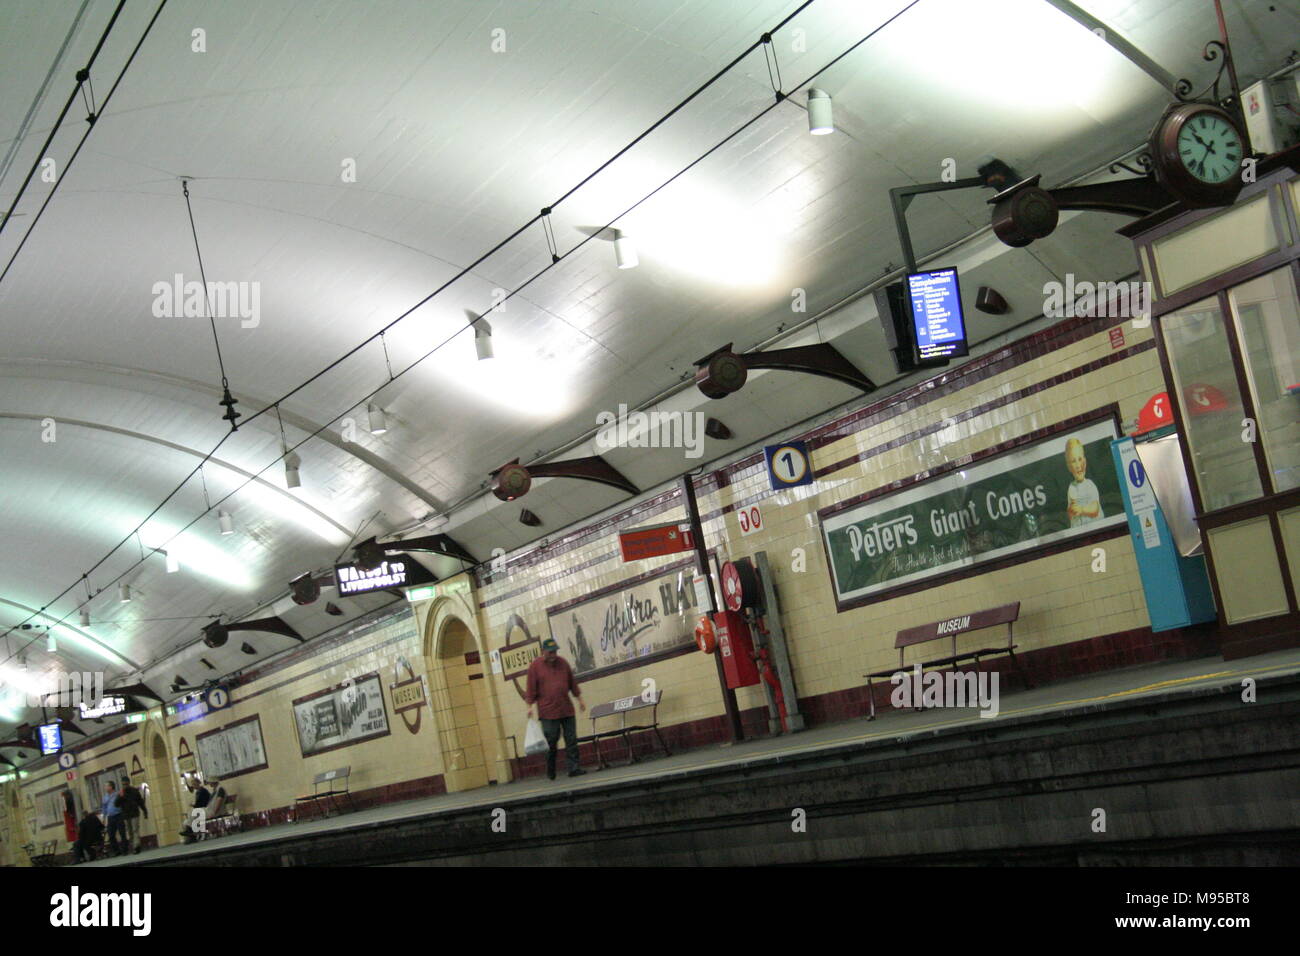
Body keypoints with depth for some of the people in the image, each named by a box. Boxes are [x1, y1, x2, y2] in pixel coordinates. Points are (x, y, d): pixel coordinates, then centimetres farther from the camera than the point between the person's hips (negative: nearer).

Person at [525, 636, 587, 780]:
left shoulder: (563, 663, 9)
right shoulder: (535, 666, -2)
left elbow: (572, 683, 16)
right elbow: (531, 689, -2)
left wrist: (579, 699, 17)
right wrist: (530, 706, -8)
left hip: (567, 710, 4)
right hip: (548, 712, -4)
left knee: (571, 739, 1)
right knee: (551, 742, -1)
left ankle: (573, 768, 4)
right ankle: (551, 772, 14)